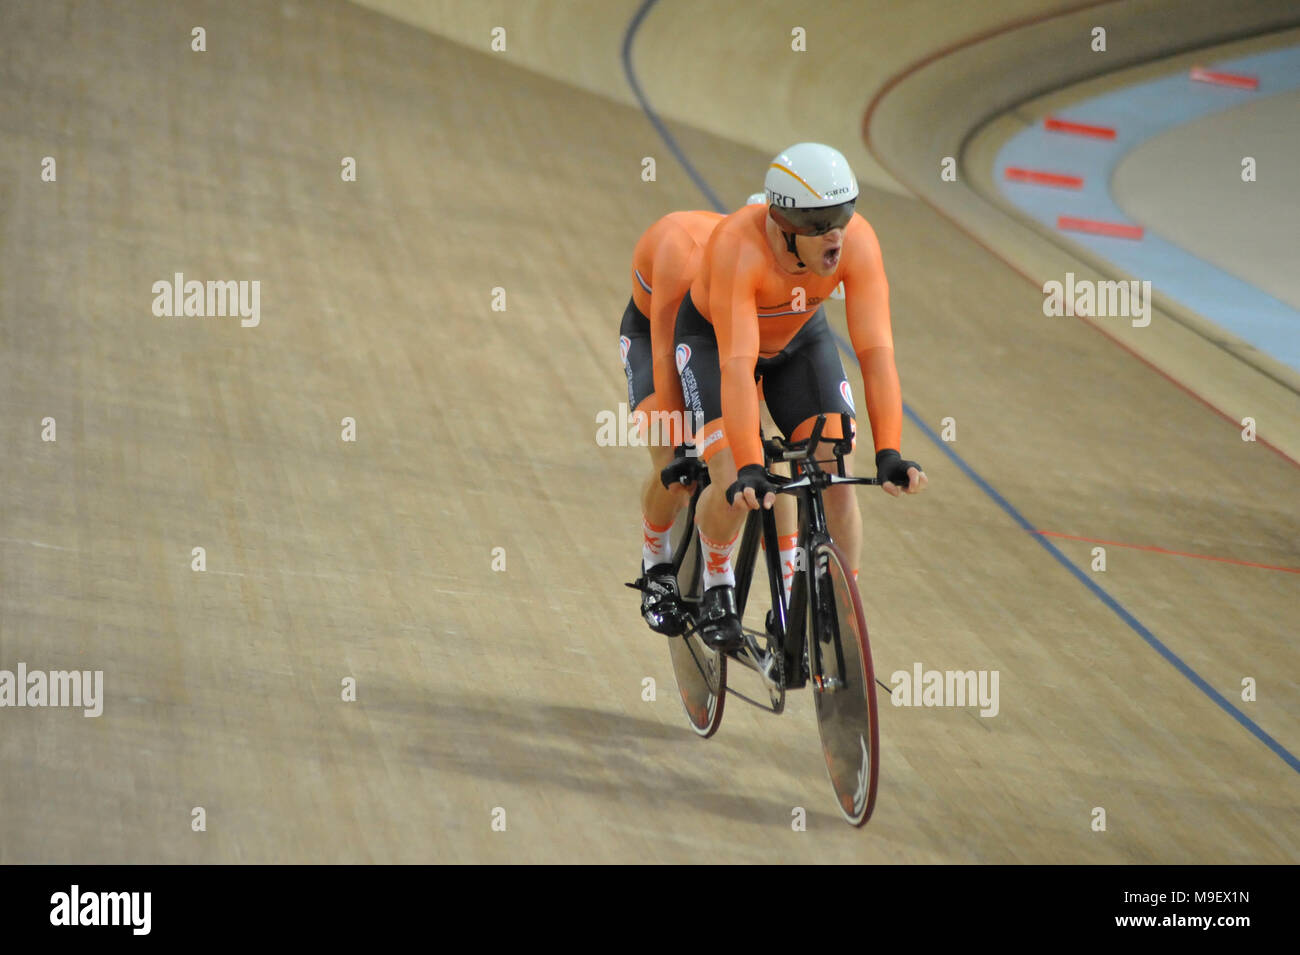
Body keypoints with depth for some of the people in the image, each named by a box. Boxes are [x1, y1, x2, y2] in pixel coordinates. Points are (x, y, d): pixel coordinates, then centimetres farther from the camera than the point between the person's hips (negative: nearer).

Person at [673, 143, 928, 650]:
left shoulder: (856, 242, -33)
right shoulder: (738, 247, -42)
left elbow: (876, 351, -36)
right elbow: (737, 366, -48)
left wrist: (889, 454, -46)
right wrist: (749, 469, -56)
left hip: (800, 340, 3)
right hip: (714, 337, -3)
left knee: (837, 479, -13)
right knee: (732, 484, -20)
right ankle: (717, 587, 10)